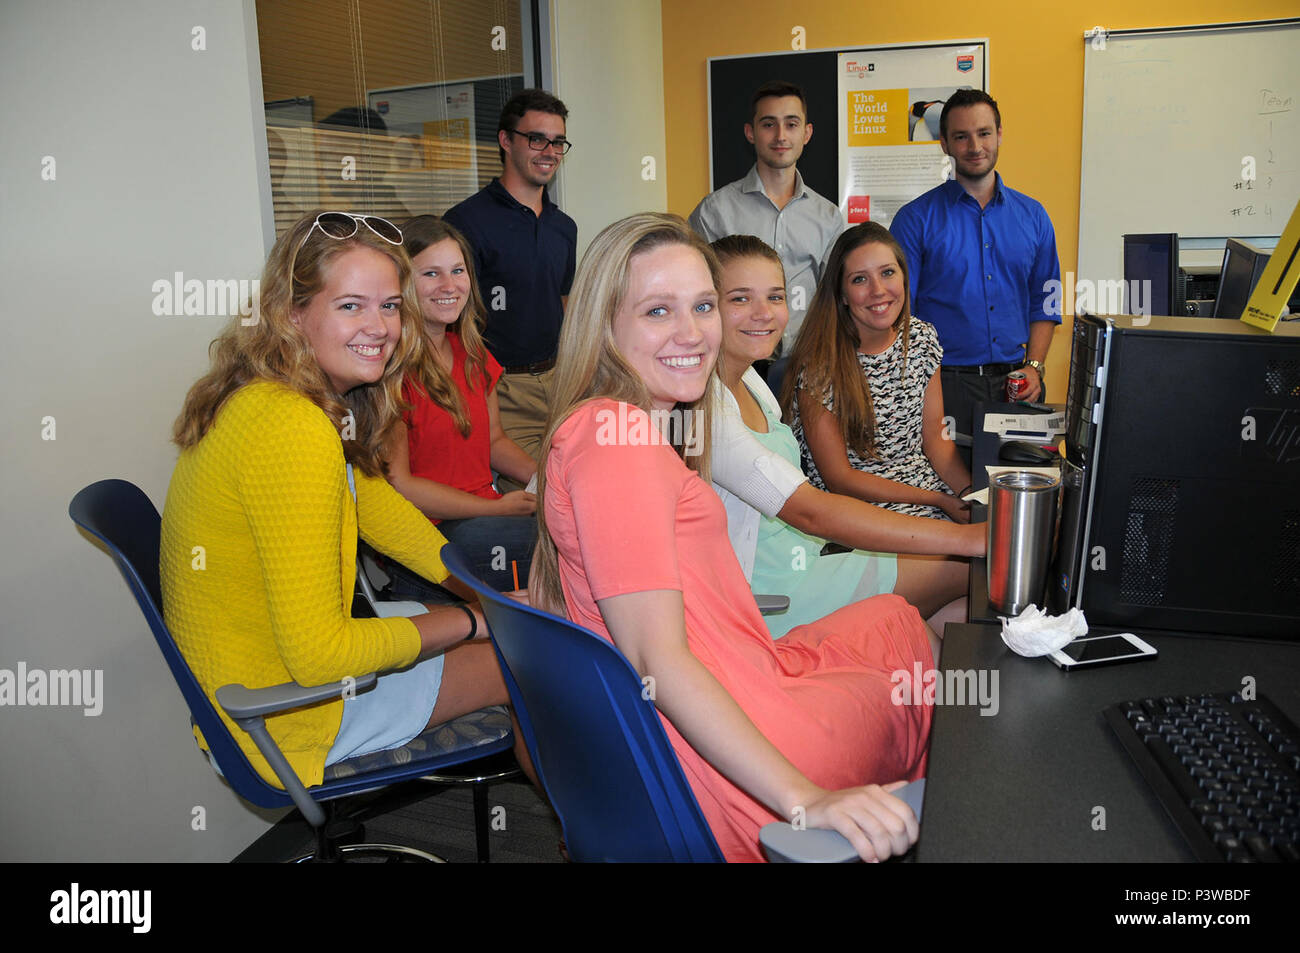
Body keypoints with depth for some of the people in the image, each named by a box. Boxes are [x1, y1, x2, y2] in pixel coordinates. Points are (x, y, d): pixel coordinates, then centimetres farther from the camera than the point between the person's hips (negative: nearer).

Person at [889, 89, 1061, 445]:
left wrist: (1033, 367, 1)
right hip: (946, 384, -3)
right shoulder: (916, 219, -1)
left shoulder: (1032, 215, 11)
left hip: (1016, 385, 3)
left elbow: (1044, 302, 15)